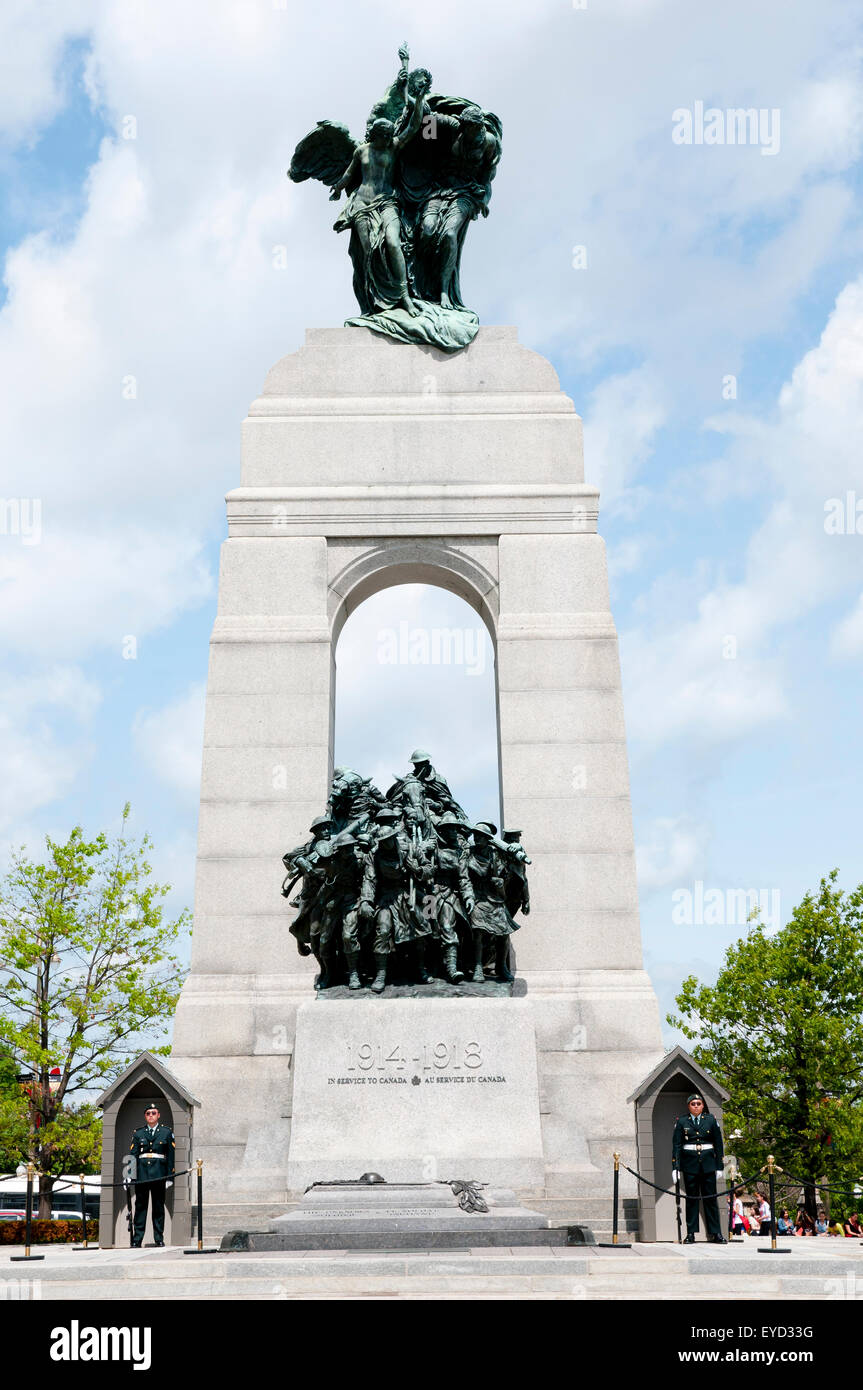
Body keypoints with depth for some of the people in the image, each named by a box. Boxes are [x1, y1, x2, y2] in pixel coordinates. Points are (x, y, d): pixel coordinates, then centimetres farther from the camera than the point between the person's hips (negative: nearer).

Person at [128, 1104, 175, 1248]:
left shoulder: (167, 1132, 8)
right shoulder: (138, 1133, 11)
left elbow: (171, 1156, 5)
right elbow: (132, 1155, 6)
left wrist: (170, 1177, -1)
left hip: (159, 1173, -1)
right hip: (142, 1173, 1)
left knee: (159, 1206, 2)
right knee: (140, 1205, 0)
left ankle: (159, 1238, 8)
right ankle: (137, 1239, 4)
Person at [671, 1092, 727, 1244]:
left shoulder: (710, 1120, 5)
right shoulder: (681, 1121, 3)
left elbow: (718, 1144, 8)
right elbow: (676, 1145, 2)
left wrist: (719, 1166, 5)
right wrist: (675, 1167, -5)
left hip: (708, 1163, 1)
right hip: (689, 1163, -1)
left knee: (711, 1198, 0)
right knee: (691, 1198, 2)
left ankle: (716, 1233, 5)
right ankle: (691, 1234, 8)